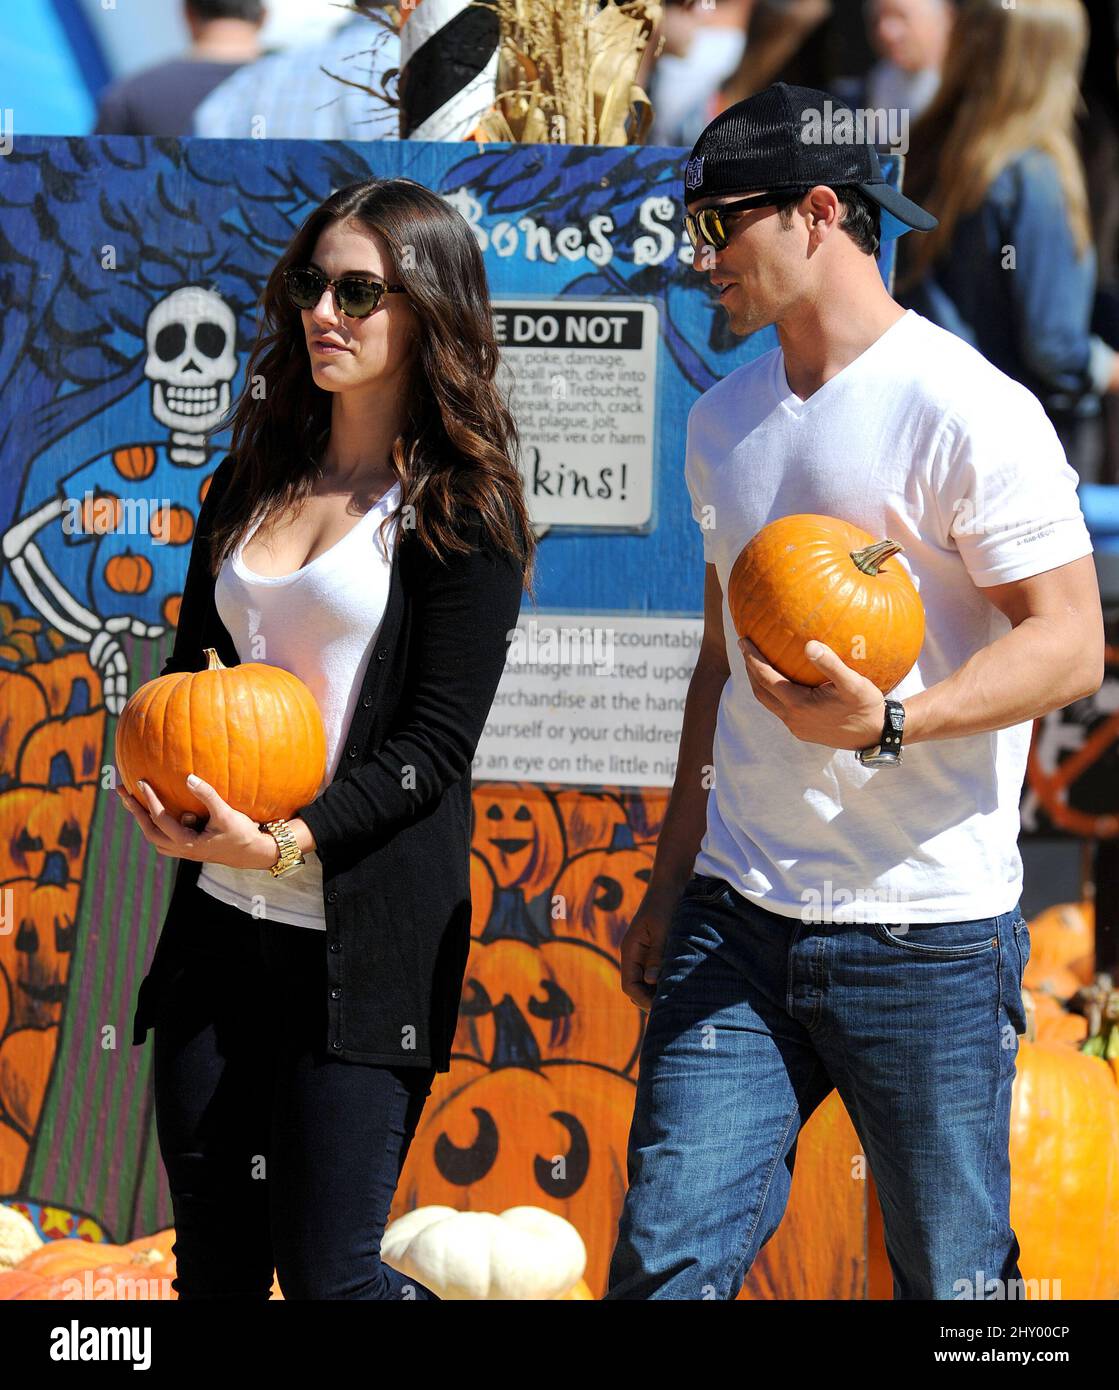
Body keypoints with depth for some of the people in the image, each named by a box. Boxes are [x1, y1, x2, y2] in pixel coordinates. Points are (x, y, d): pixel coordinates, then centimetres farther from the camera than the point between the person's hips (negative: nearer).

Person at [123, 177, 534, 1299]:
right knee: (211, 1260, 8)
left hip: (364, 943, -6)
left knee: (327, 1275, -7)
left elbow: (433, 747, -9)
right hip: (218, 924, 6)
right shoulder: (250, 488, 14)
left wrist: (286, 840, -23)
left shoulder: (463, 511, -4)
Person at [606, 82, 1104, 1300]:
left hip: (925, 936, -6)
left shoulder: (969, 411, -10)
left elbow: (1070, 643, -13)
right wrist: (672, 882, 21)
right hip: (735, 925, 6)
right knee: (666, 1259, -2)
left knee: (953, 1279, 0)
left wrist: (890, 721, -29)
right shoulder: (724, 422, 15)